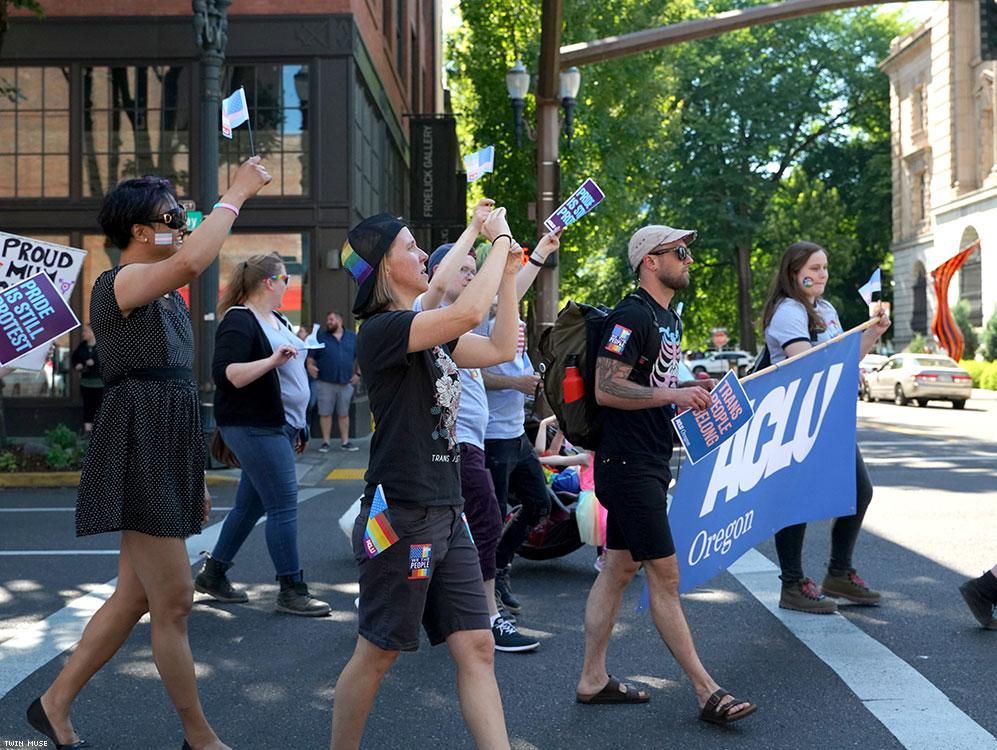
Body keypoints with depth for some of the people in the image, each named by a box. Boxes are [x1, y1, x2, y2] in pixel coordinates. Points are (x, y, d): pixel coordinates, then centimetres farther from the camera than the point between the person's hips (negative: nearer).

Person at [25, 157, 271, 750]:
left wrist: (195, 475, 21)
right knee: (174, 601, -2)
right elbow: (191, 262, -33)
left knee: (135, 596, 13)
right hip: (139, 454, -10)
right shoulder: (118, 284, -10)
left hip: (170, 456, 10)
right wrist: (236, 194, -22)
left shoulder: (168, 299, 18)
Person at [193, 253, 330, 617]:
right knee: (284, 506, -9)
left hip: (278, 426, 10)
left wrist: (298, 428, 26)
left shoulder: (278, 321, 17)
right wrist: (272, 360, -31)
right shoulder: (239, 322, -12)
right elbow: (225, 374, -23)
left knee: (250, 504, 13)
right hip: (255, 427, -10)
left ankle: (212, 574, 24)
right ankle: (292, 590, -3)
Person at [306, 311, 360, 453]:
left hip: (346, 383, 1)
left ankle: (345, 442, 12)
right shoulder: (321, 337, 6)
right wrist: (310, 365, -16)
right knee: (325, 413, 0)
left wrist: (358, 374, 7)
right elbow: (311, 356, 4)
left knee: (344, 414, 7)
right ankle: (325, 442, 7)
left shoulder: (352, 337, 10)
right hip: (325, 383, -1)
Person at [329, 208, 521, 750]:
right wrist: (498, 241, -13)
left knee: (476, 648, 4)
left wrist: (508, 272, 11)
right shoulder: (382, 330, -14)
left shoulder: (425, 333, 14)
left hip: (445, 512, 9)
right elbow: (468, 313, -26)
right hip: (401, 516, -9)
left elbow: (500, 349, 18)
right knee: (377, 654, 4)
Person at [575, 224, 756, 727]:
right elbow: (606, 389, -22)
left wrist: (692, 391, 10)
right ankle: (706, 691, -1)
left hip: (648, 465, 10)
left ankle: (592, 679, 20)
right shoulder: (631, 316, -15)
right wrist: (675, 394, -22)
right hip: (628, 465, -10)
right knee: (665, 575, -6)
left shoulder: (668, 319, 17)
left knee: (618, 569, 12)